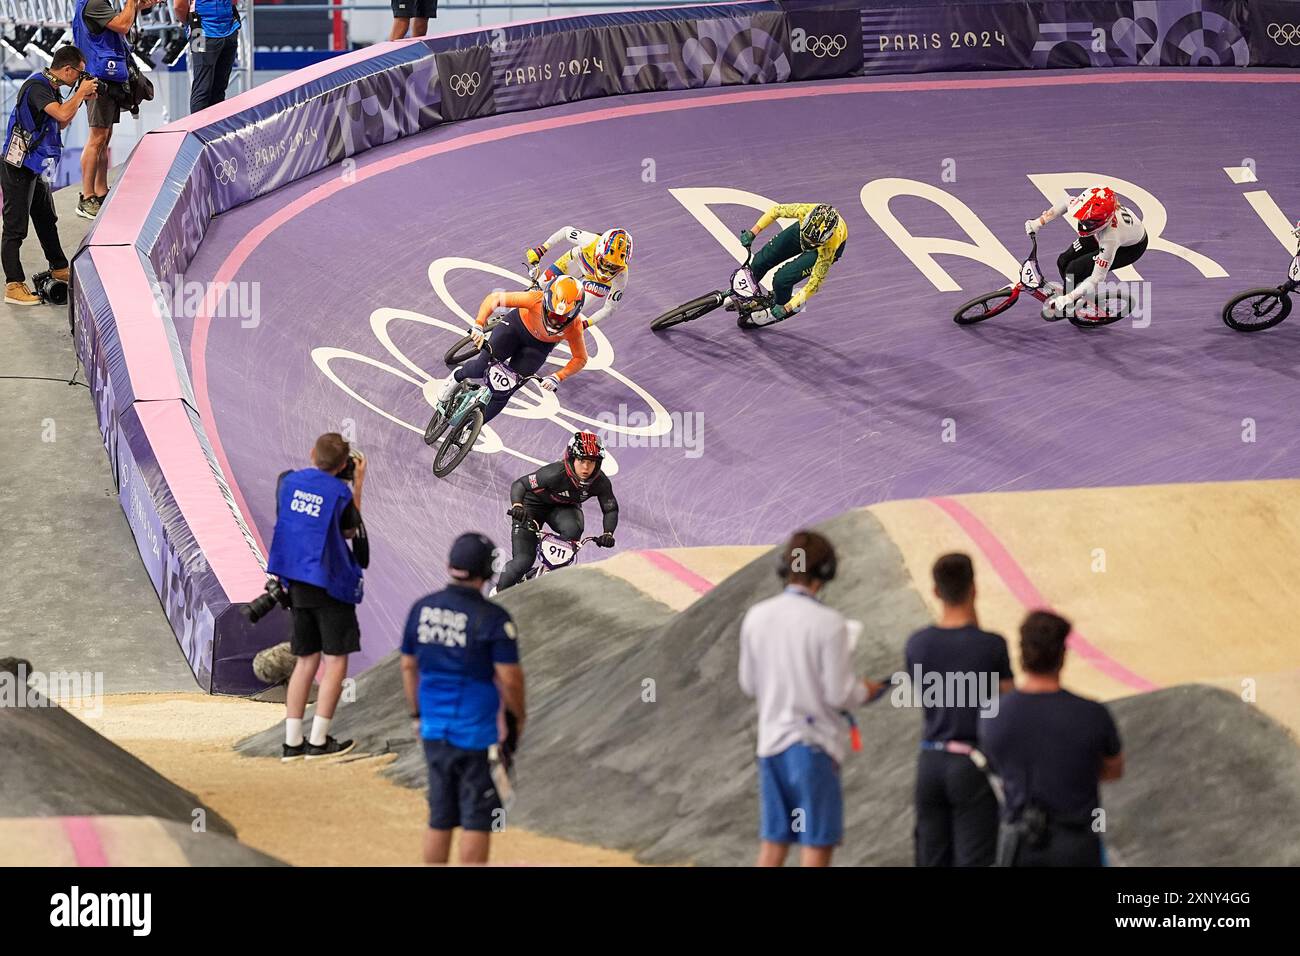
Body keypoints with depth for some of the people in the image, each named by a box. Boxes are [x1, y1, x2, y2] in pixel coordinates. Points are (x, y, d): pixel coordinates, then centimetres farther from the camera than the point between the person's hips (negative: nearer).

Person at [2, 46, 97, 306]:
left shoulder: (49, 87, 11)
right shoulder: (36, 87, -20)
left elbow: (61, 123, 20)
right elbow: (62, 114, -33)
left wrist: (80, 98, 9)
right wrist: (80, 93, -17)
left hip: (36, 167, 10)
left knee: (47, 220, 22)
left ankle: (59, 269, 36)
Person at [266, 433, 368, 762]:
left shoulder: (288, 481, 2)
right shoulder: (341, 492, -11)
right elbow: (350, 530, 5)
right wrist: (358, 485, 7)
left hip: (297, 583, 6)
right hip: (330, 583, -6)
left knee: (306, 660, 12)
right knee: (335, 660, 2)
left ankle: (292, 741, 9)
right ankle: (319, 741, -3)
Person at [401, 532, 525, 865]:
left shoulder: (421, 608, 1)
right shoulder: (493, 618, -15)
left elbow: (408, 666, 10)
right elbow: (509, 677, -15)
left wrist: (417, 714, 22)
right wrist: (518, 717, 2)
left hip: (434, 729, 6)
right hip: (479, 732, -6)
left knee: (439, 818, 14)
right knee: (477, 820, 2)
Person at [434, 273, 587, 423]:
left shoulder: (573, 327, -34)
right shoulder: (536, 300, -39)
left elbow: (580, 359, -18)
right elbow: (496, 298, -31)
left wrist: (557, 377, -32)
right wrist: (478, 325, -43)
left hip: (539, 345, 1)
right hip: (518, 324, -1)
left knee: (505, 391, -6)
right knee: (481, 368, -13)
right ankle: (458, 376, 25)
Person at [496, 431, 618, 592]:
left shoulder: (601, 482, -24)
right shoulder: (555, 474, -36)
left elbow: (611, 509, -9)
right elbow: (520, 484, -31)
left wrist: (608, 533, -27)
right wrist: (516, 505, -51)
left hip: (563, 508, 3)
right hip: (534, 504, -3)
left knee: (573, 530, -33)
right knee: (523, 562, -14)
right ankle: (499, 593, 14)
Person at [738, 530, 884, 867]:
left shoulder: (756, 616, 0)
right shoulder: (829, 623, -16)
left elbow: (749, 685, 9)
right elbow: (838, 694, -14)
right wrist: (865, 691, 7)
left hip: (772, 739, 5)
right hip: (814, 744, -5)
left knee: (773, 840, 13)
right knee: (818, 842, 2)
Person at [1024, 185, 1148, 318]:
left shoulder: (1110, 238, -46)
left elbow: (1097, 279, -38)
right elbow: (1067, 202, -7)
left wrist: (1068, 298, -40)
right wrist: (1039, 222, -10)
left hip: (1131, 247, -6)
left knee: (1075, 270, -17)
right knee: (1064, 261, -1)